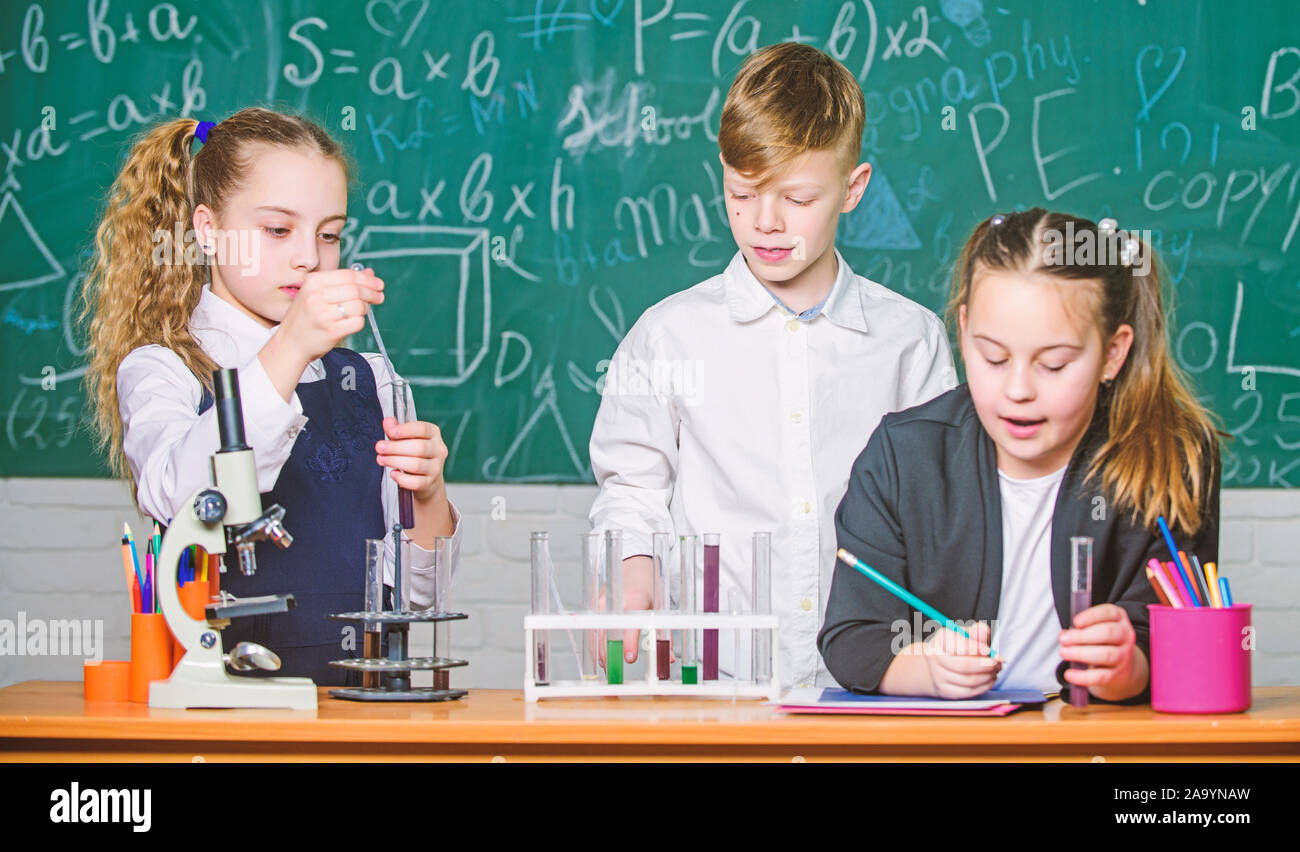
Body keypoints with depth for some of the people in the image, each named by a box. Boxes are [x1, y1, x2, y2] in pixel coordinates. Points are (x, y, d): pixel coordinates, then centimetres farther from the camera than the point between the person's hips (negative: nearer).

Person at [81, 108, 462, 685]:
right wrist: (290, 350, -32)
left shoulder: (368, 380, 14)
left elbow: (411, 591, 11)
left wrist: (427, 496, -9)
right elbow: (176, 497, -23)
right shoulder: (158, 372, 1)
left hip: (359, 696, 1)